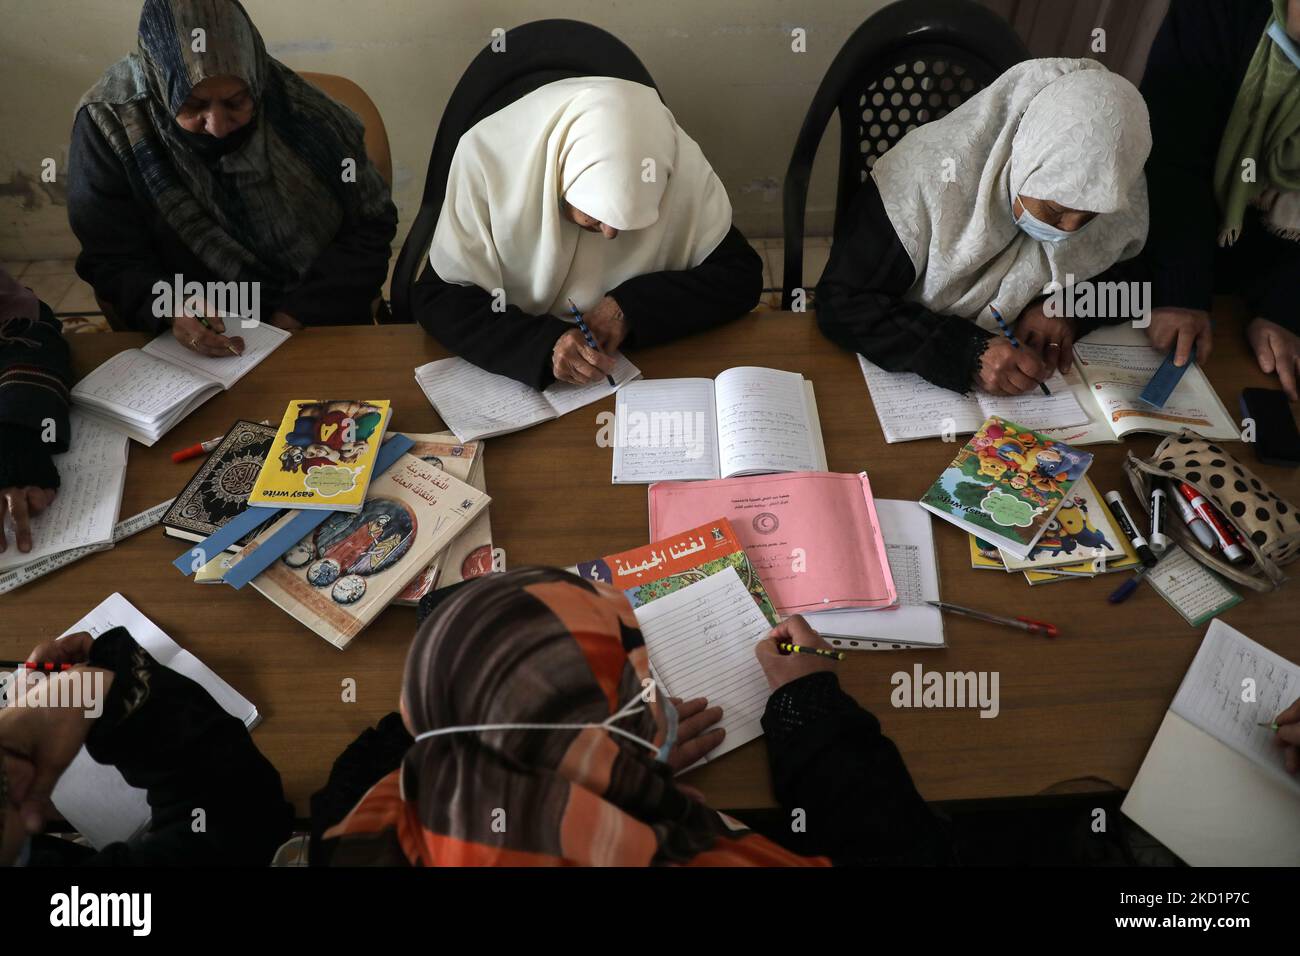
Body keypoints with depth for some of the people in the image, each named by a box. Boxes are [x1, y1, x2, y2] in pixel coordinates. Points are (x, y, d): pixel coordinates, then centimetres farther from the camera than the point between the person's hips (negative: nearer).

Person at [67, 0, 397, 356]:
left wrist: (300, 312, -15)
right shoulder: (111, 122, -13)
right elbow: (111, 259, -7)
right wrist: (171, 308, -28)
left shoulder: (305, 112, -12)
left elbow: (370, 225, -3)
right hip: (192, 344, -1)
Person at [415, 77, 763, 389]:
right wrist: (541, 343, -35)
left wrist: (635, 308, -24)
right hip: (511, 372, -1)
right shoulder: (486, 156, -22)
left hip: (642, 371, 2)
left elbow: (741, 274, -9)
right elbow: (437, 297, -17)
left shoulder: (680, 160, -18)